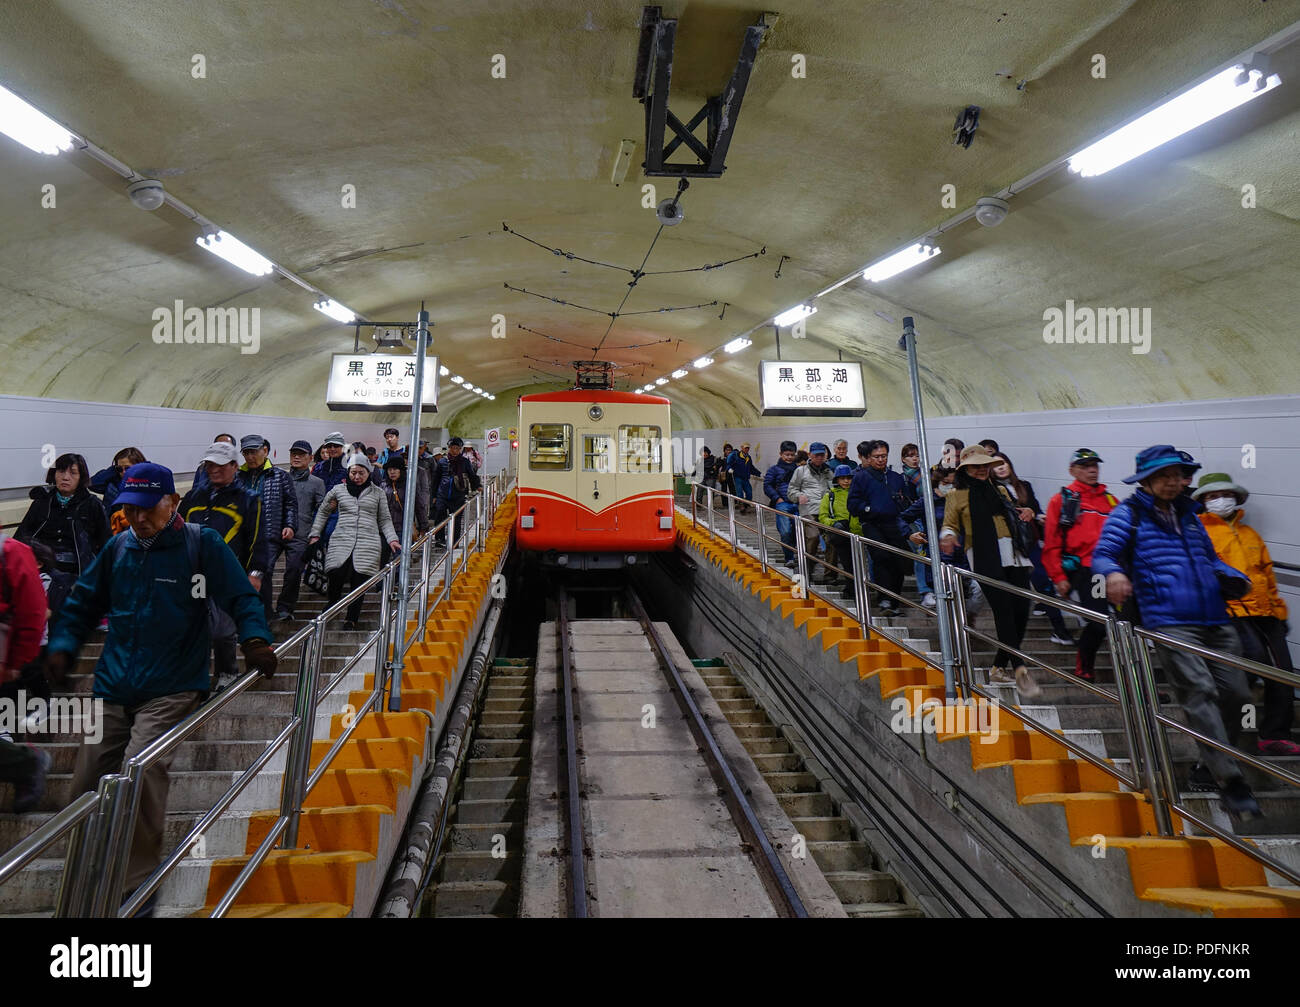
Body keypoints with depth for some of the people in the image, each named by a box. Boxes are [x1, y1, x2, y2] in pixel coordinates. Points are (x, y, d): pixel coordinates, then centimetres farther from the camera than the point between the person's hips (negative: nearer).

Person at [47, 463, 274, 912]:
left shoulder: (201, 544, -5)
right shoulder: (118, 547, 9)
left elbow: (241, 598, -7)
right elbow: (83, 602, 19)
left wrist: (255, 638, -24)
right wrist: (62, 646, 4)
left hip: (171, 690, -5)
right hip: (112, 689, 6)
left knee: (141, 773, -23)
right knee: (85, 789, 8)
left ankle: (138, 885, -4)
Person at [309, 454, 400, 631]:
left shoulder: (377, 492, 12)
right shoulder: (338, 490, 13)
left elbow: (385, 519, 15)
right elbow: (323, 512, 24)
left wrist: (392, 539, 2)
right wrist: (315, 534, 18)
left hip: (368, 544, 0)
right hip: (341, 542, 0)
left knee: (359, 583, -6)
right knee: (335, 577, -14)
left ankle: (351, 620, 8)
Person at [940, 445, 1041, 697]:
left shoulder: (1000, 490, 23)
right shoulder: (957, 495, 7)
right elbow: (950, 525, 3)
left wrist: (1024, 514, 11)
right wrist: (947, 537, -19)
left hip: (1013, 555, 6)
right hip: (984, 558, -6)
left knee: (1021, 611, 1)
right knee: (1004, 610, -16)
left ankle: (999, 667, 16)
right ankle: (1021, 671, -18)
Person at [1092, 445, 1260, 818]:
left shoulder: (1187, 514, 21)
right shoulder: (1128, 513, 3)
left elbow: (1210, 560, 30)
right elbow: (1102, 554, -9)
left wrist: (1234, 578, 9)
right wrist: (1113, 572, -32)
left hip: (1214, 620, 7)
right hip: (1168, 622, -7)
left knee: (1235, 693, 6)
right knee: (1200, 691, -17)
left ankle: (1208, 767, 25)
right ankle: (1230, 781, -13)